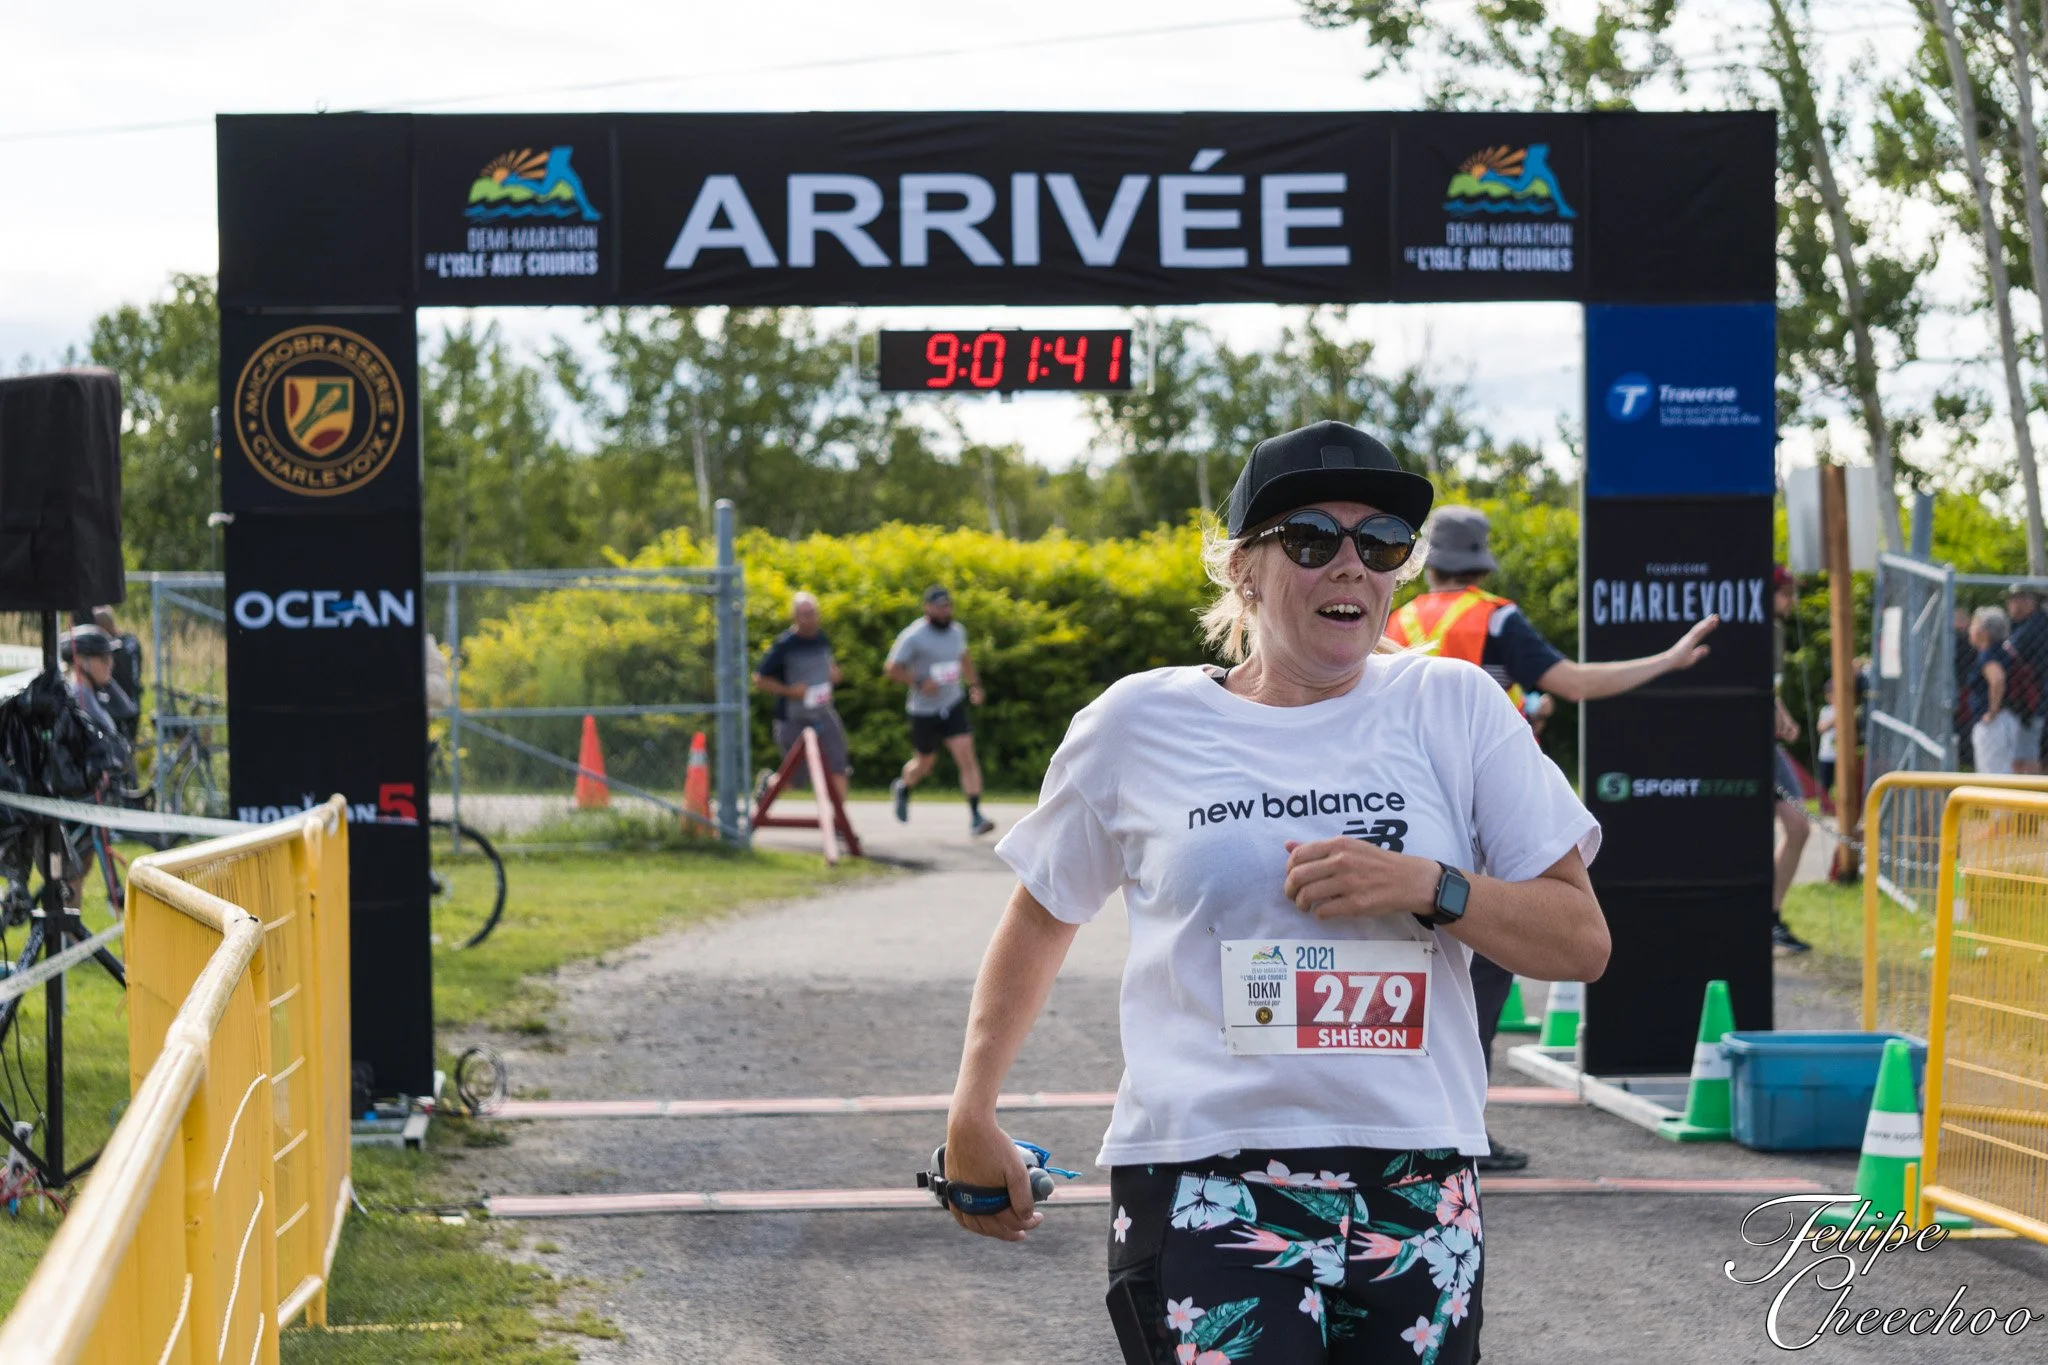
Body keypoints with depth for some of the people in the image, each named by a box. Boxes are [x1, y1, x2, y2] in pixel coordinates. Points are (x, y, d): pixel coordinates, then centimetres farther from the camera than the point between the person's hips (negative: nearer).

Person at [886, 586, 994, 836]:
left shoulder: (957, 631, 4)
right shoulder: (913, 637, -15)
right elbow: (891, 668, -13)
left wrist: (974, 685, 15)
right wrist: (920, 683, -24)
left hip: (953, 705, 4)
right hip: (924, 710, -4)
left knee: (966, 755, -13)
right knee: (925, 763, 12)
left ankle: (975, 816, -15)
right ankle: (902, 788, 47)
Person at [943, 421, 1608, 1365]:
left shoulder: (1455, 708, 5)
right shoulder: (1140, 724, 4)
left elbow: (1582, 942, 4)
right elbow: (1041, 914, 19)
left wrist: (1428, 887, -12)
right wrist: (972, 1118, 19)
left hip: (1416, 1195, 2)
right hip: (1204, 1192, -2)